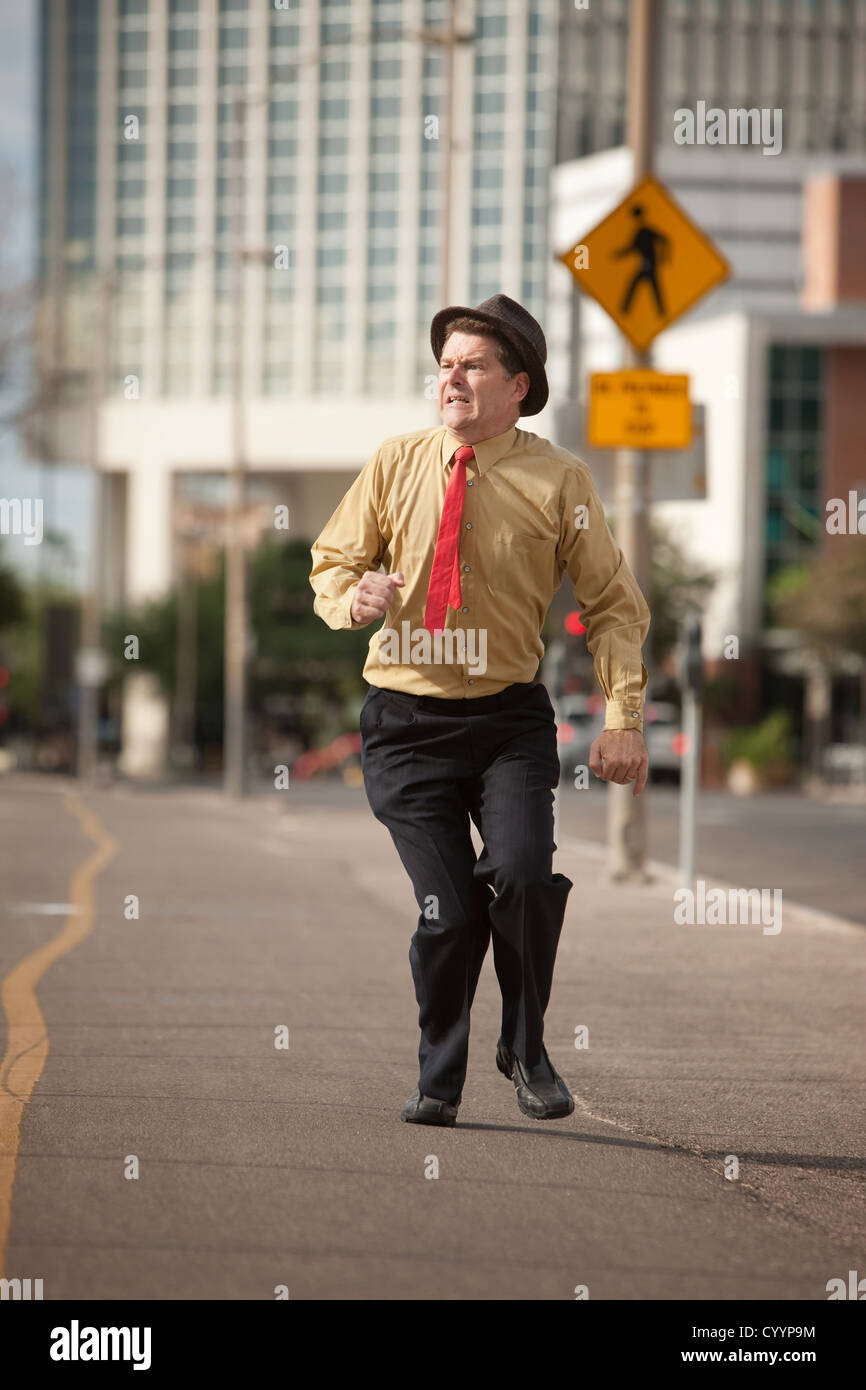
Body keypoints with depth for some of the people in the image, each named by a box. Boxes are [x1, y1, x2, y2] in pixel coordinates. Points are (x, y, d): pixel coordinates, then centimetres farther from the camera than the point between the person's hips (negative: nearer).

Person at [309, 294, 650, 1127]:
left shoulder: (556, 480, 0)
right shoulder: (396, 464, 5)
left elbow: (615, 604, 4)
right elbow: (329, 565, 14)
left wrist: (623, 719, -6)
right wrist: (354, 596, -11)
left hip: (509, 716, -1)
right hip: (406, 720, 1)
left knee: (522, 873, -21)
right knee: (448, 910, -4)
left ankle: (526, 1049, 4)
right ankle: (439, 1078, 20)